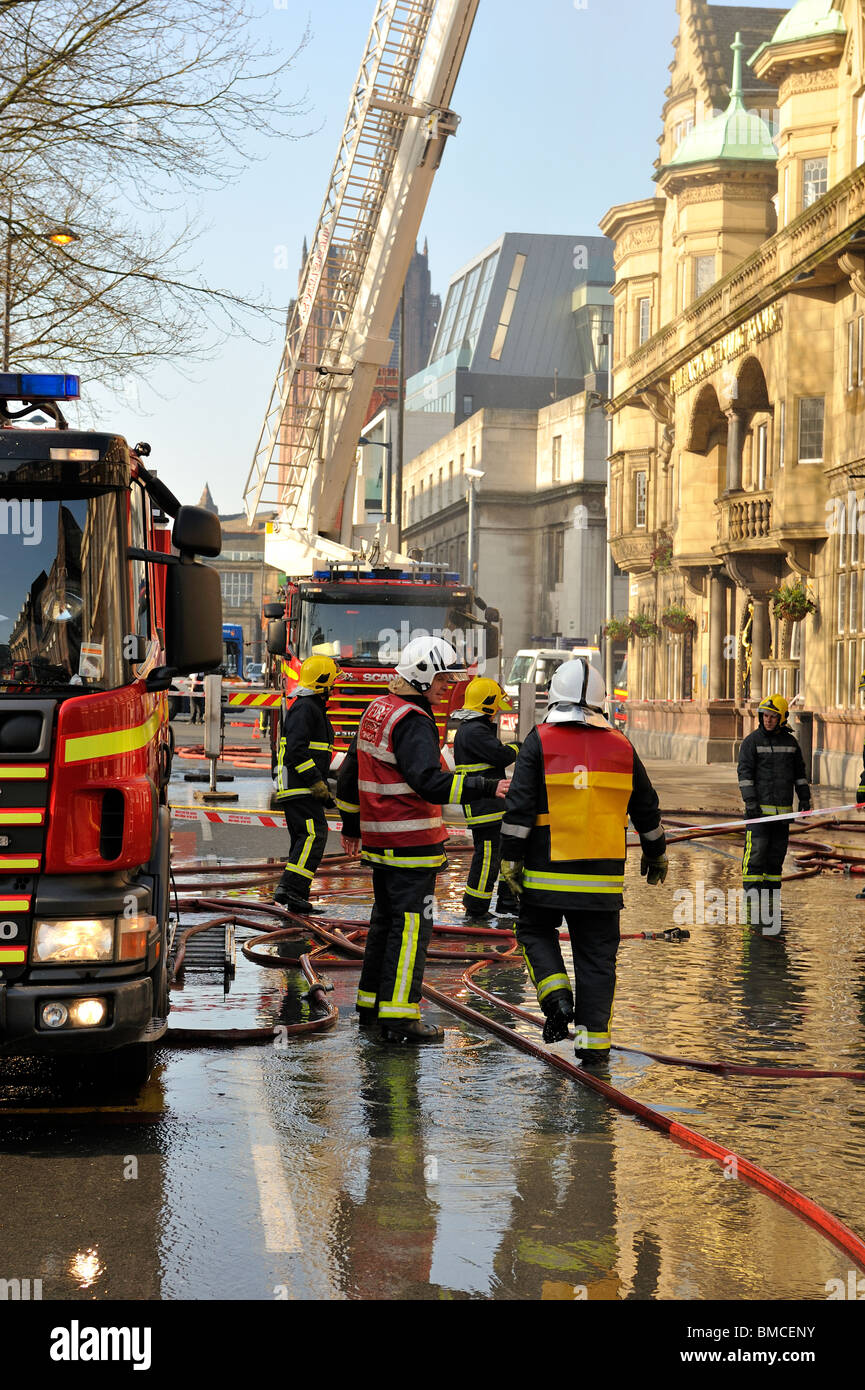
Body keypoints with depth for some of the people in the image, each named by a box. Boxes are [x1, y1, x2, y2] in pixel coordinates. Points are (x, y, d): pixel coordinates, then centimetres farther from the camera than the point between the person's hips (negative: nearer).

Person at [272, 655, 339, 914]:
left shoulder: (313, 708, 23)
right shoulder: (305, 708, -11)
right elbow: (296, 750, -22)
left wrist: (325, 791, 26)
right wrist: (317, 782, -22)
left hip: (300, 788, 11)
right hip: (300, 787, -11)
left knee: (303, 839, 9)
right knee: (314, 834, -18)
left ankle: (296, 898, 9)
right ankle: (290, 887, -26)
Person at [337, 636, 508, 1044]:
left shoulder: (378, 709, 13)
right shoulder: (412, 721, -17)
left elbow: (349, 772, 21)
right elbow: (430, 782, -28)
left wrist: (351, 825, 30)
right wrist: (488, 787, -32)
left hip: (378, 838, 10)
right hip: (411, 841, -10)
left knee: (386, 919, 19)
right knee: (411, 927, -6)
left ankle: (372, 1003, 27)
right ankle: (398, 1017, -7)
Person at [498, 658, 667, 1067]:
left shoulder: (540, 742, -3)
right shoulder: (621, 748, 7)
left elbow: (519, 806, -8)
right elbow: (646, 809, 16)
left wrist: (511, 857, -3)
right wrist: (656, 854, 29)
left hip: (547, 872, -2)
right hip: (603, 878, 2)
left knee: (536, 931, 20)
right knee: (597, 956, 7)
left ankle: (557, 997, -2)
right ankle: (593, 1041, 6)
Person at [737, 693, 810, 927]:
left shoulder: (790, 742, 11)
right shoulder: (752, 741, -3)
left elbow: (799, 773, 19)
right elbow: (745, 772, -9)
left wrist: (805, 798, 12)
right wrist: (750, 802, -17)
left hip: (783, 811, 5)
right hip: (759, 809, -5)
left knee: (776, 857, 7)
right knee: (755, 855, -11)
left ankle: (770, 903, 13)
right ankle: (752, 903, -10)